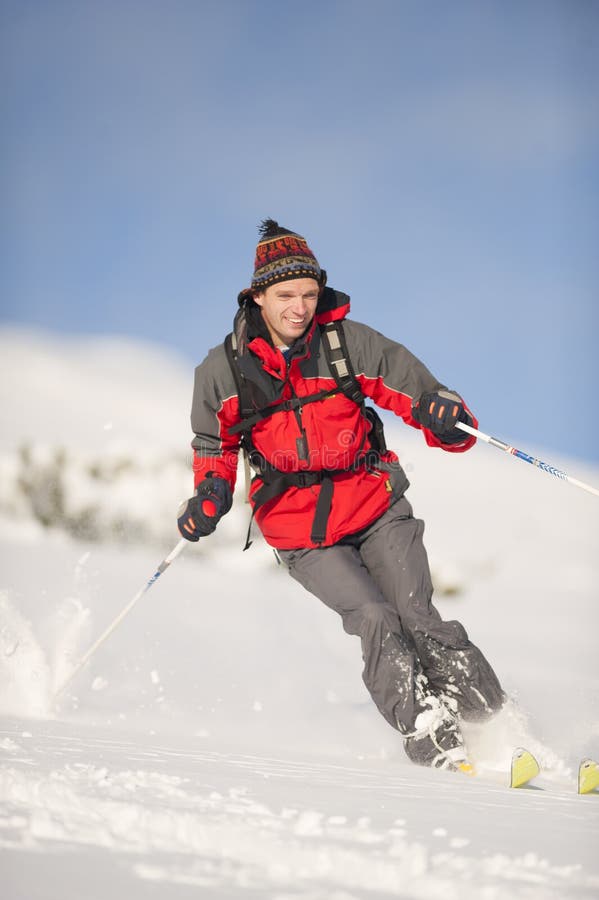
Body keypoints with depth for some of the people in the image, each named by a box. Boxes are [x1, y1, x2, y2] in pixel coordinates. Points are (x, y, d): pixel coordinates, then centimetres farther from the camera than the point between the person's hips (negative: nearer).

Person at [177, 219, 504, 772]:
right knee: (375, 620, -19)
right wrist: (212, 491, -5)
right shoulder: (225, 370, -1)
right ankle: (434, 746, -22)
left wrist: (444, 416, -26)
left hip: (376, 508, 1)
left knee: (417, 618, -12)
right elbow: (215, 445, 15)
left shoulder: (348, 342, -4)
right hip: (302, 534, 0)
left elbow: (413, 387, -3)